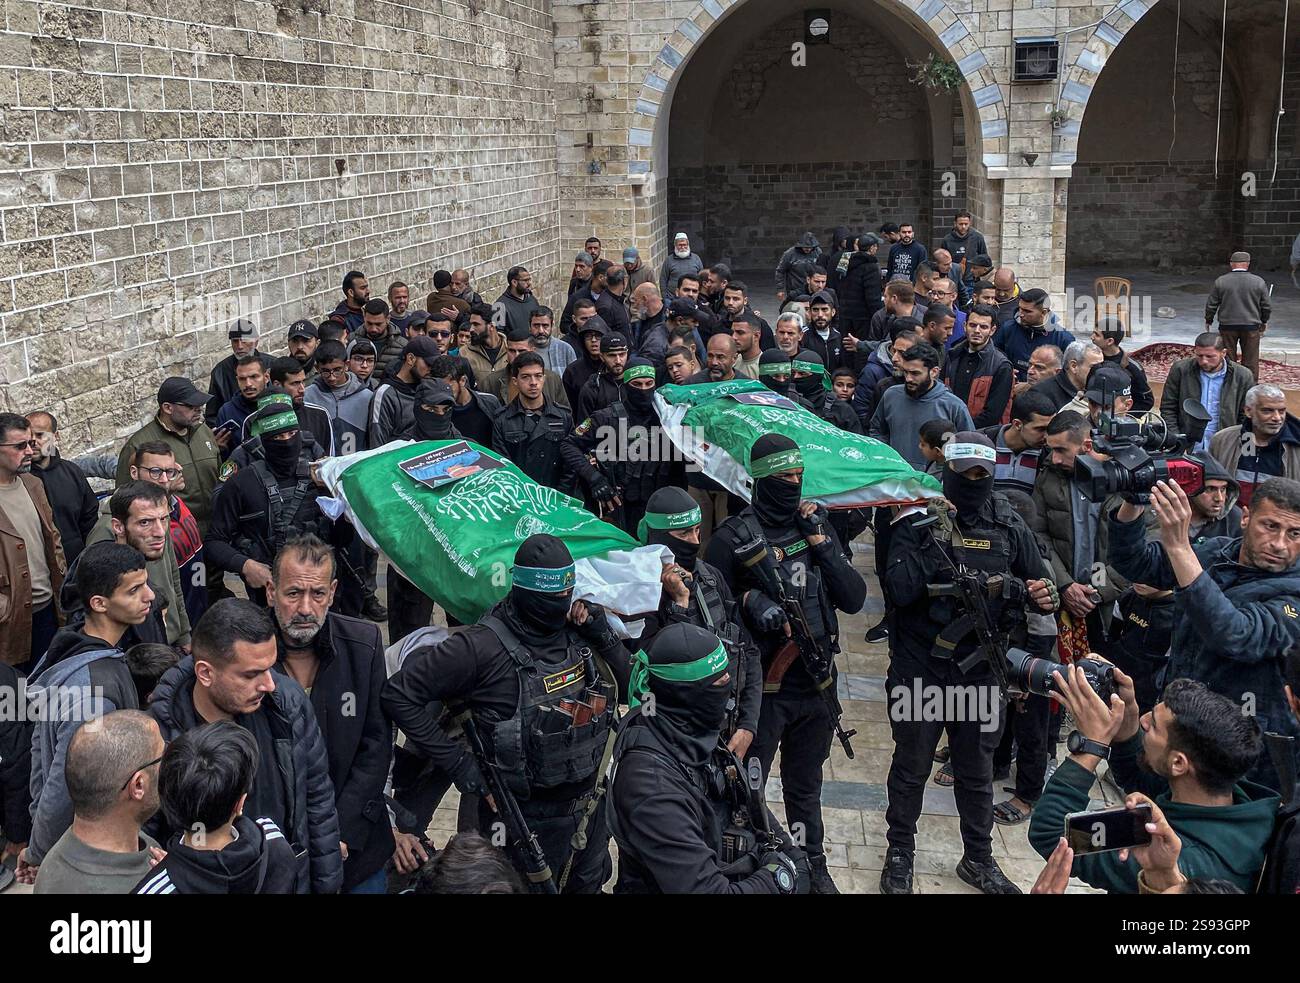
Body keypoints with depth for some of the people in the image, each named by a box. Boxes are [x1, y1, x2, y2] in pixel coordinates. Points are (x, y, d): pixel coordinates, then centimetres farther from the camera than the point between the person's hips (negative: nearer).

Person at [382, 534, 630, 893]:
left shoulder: (578, 627, -5)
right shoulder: (484, 646, -23)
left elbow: (625, 685, 5)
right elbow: (399, 694, -20)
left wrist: (603, 633, -13)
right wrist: (459, 763, -18)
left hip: (589, 806, 6)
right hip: (531, 819, -6)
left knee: (589, 885, 25)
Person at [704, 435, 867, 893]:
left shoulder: (817, 524, 4)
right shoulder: (733, 538, -11)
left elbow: (854, 598, -2)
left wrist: (821, 543, -10)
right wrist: (748, 601, -25)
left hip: (815, 685, 4)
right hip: (761, 688, -4)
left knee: (805, 788, 22)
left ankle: (812, 866, 40)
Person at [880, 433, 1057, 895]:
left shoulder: (1009, 526, 1)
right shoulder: (918, 520, -10)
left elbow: (1039, 586, 10)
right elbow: (896, 590, -20)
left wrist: (1043, 596, -14)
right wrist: (932, 545, -30)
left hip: (980, 670, 3)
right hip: (919, 670, -3)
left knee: (976, 772, 17)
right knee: (911, 767, 13)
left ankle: (978, 859, 34)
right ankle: (900, 855, 31)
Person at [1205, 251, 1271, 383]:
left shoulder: (1220, 281, -5)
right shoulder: (1259, 282, -4)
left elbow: (1211, 305, 0)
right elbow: (1267, 306, 3)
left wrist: (1208, 321, 16)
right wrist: (1264, 321, 19)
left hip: (1227, 326, 0)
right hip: (1251, 327, 0)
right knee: (1251, 361, 8)